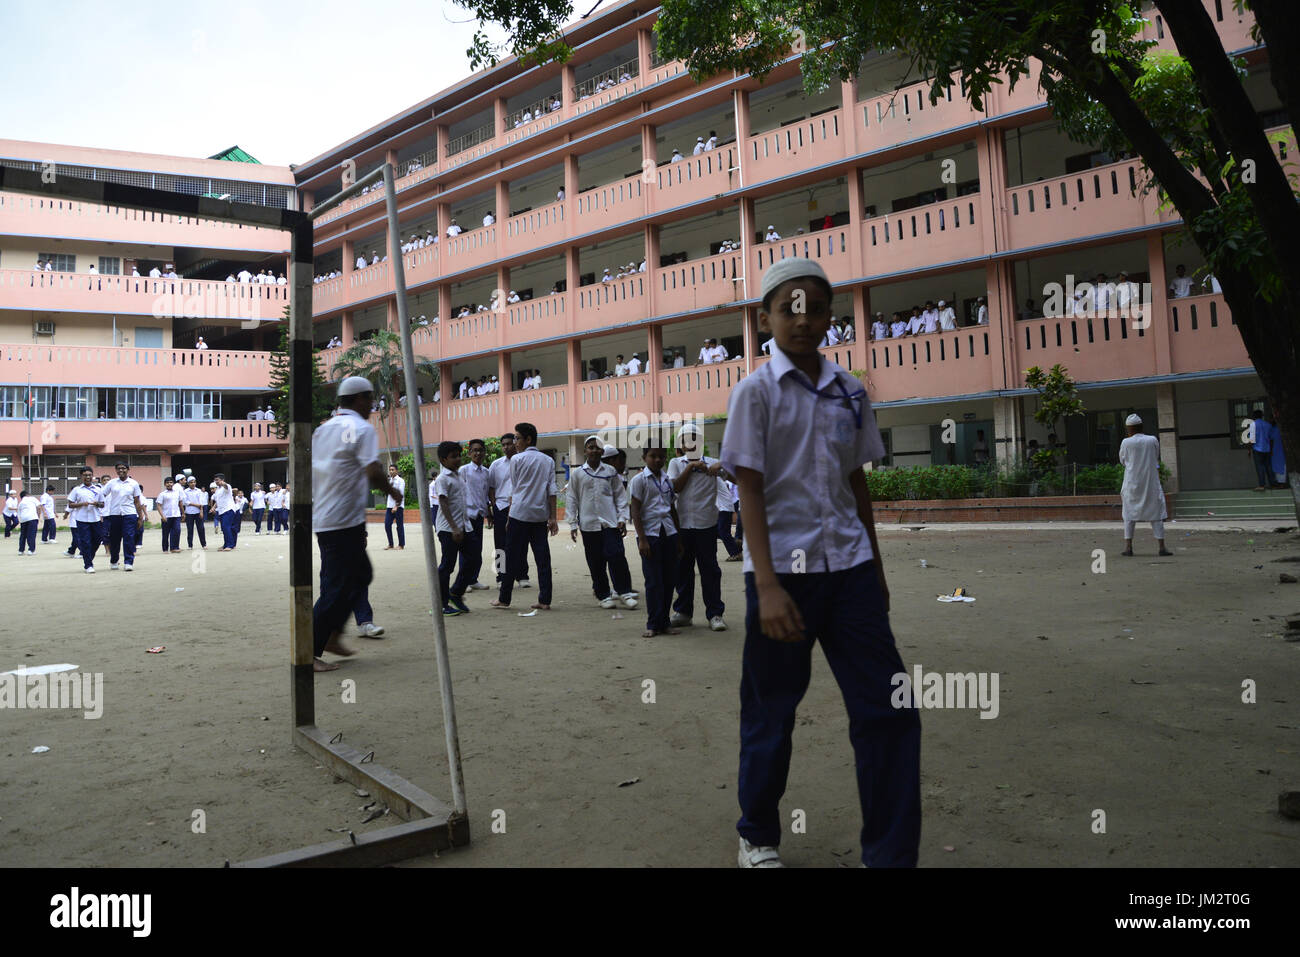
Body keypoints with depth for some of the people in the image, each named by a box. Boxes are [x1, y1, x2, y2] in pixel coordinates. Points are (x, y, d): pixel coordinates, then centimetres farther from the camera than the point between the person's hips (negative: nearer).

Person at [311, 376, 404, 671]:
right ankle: (309, 652, -5)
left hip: (321, 518, 9)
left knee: (361, 574, 19)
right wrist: (392, 491, -5)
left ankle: (332, 635, 18)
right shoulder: (361, 428, -9)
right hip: (345, 520, -9)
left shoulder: (323, 429, 15)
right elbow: (373, 472, -21)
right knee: (337, 586, -5)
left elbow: (309, 469, 18)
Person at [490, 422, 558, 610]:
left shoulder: (517, 459, -2)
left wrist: (509, 516, 11)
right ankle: (545, 600, 1)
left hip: (520, 513, -4)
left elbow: (513, 490, 3)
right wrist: (552, 518, 5)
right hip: (541, 515, 4)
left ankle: (504, 599, 10)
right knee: (542, 557, 3)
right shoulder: (548, 461, 10)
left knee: (513, 558, 2)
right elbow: (552, 491, 5)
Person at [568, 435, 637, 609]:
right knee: (595, 562, 3)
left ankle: (625, 592, 2)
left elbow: (620, 495, 11)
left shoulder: (610, 471, 8)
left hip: (610, 522, 0)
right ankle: (603, 595, 14)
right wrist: (573, 524, 3)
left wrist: (622, 518, 3)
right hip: (588, 524, 0)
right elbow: (571, 499, 7)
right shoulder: (578, 473, 6)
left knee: (616, 556, -9)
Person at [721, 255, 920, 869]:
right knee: (771, 713, 9)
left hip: (849, 566, 4)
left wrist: (874, 567, 17)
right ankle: (757, 837, 30)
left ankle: (891, 855, 13)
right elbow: (749, 491, -9)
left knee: (888, 710, 1)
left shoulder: (848, 392, 10)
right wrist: (767, 585, -18)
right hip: (783, 569, -4)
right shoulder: (756, 391, -4)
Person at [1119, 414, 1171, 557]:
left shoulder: (1126, 443, -7)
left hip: (1132, 483, -1)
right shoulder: (1153, 440, -2)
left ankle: (1128, 546, 4)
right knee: (1156, 514, 6)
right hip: (1151, 483, 1)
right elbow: (1156, 458, 11)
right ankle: (1162, 546, 3)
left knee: (1130, 514, 8)